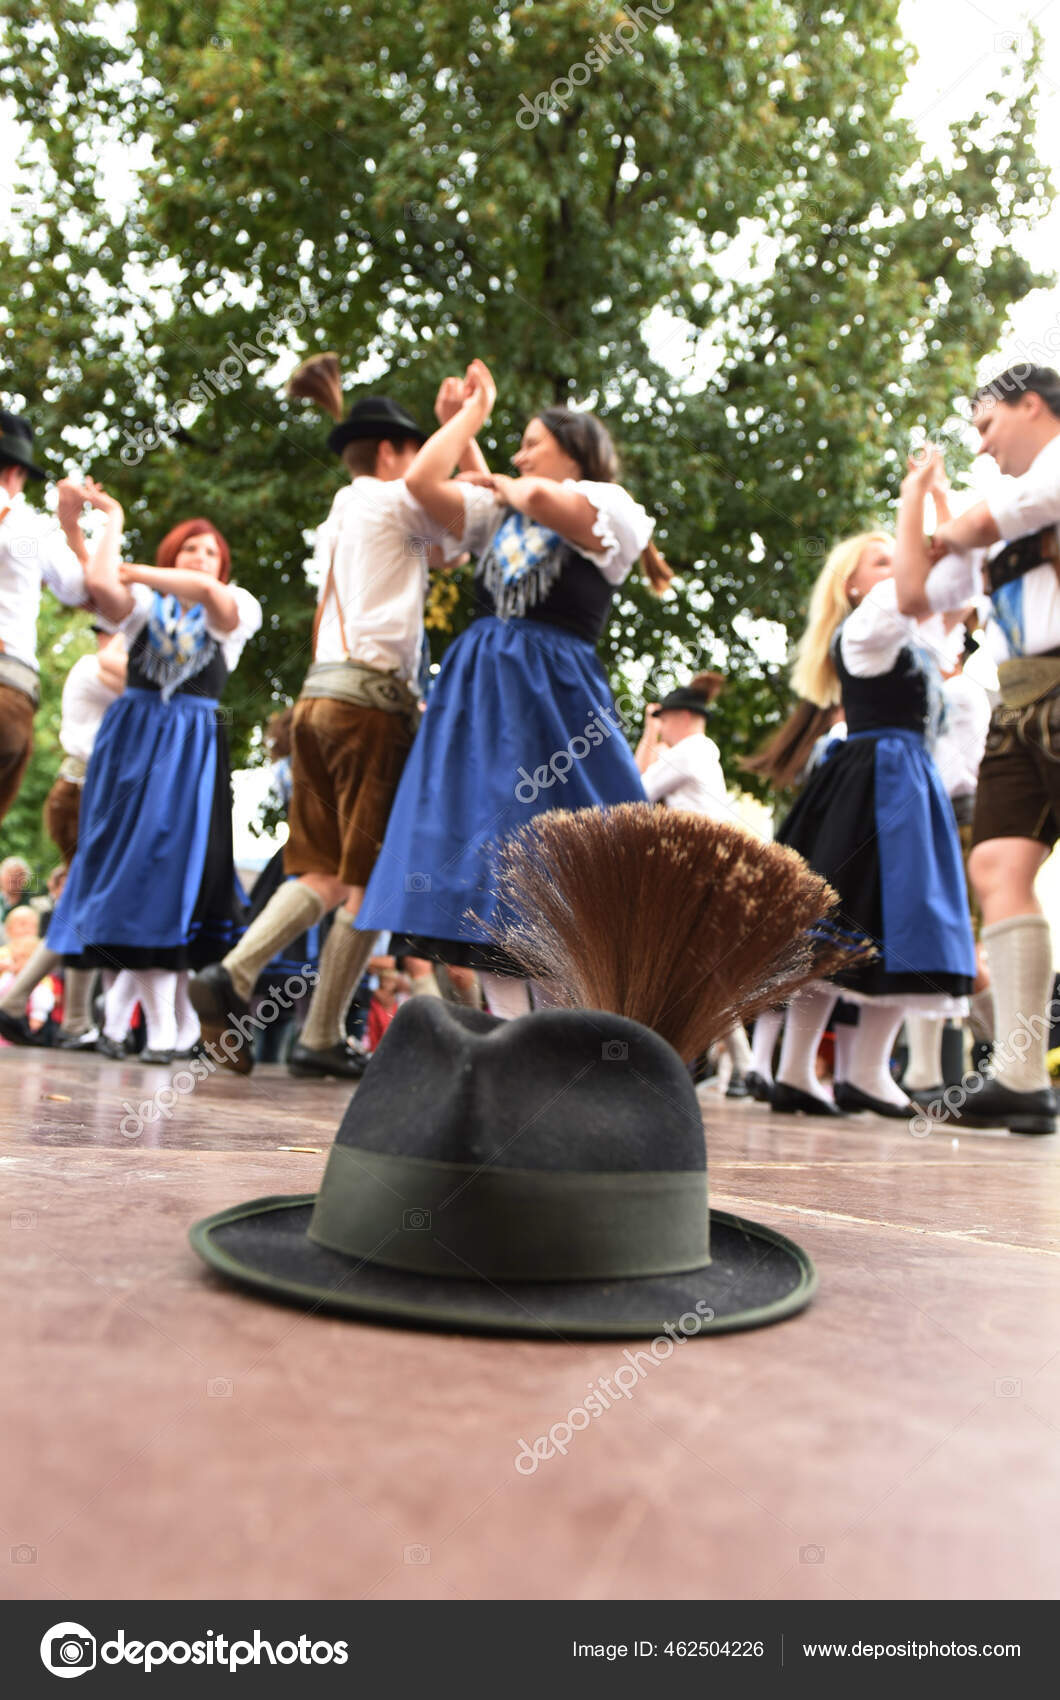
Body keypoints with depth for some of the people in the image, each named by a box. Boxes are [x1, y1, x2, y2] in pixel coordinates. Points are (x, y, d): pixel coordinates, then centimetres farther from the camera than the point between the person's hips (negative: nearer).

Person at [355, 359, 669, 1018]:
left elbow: (542, 499, -17)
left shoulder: (611, 512, 2)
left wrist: (503, 485, 4)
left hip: (552, 697, -6)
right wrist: (472, 412, 20)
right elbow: (423, 481, 11)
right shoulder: (502, 516, 20)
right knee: (484, 858, 1)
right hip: (481, 697, 6)